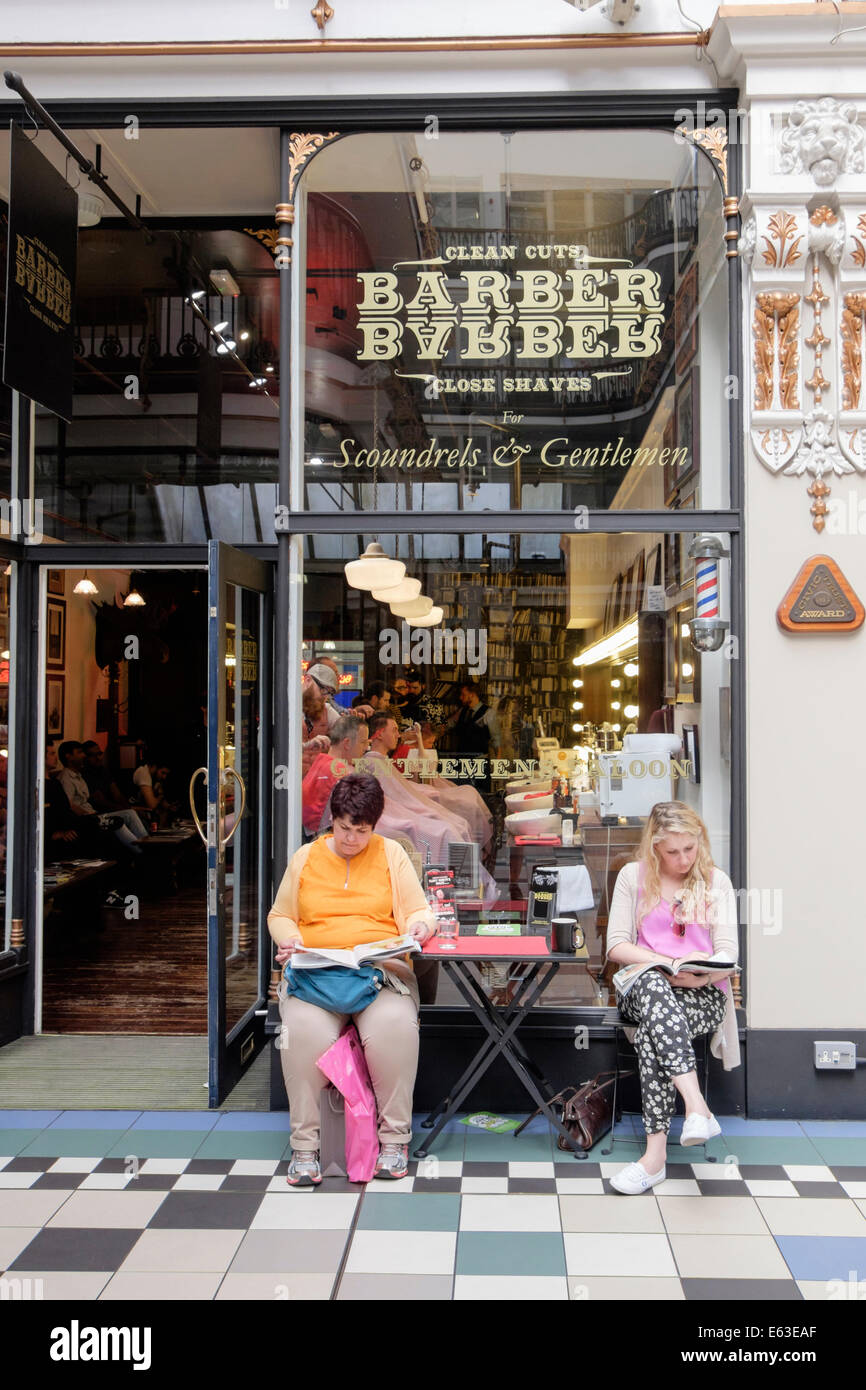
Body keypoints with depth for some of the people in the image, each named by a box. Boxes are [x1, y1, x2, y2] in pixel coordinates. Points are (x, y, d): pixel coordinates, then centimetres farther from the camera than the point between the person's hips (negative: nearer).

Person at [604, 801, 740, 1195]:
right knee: (652, 984, -40)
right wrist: (667, 964, -15)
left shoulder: (717, 881, 9)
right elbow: (616, 946, 1)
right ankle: (696, 1106, -49)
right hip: (646, 988, 0)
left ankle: (655, 1151, -36)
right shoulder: (633, 876, 8)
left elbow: (727, 954, 2)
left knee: (650, 1033, -35)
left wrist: (702, 974, -20)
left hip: (704, 993, 0)